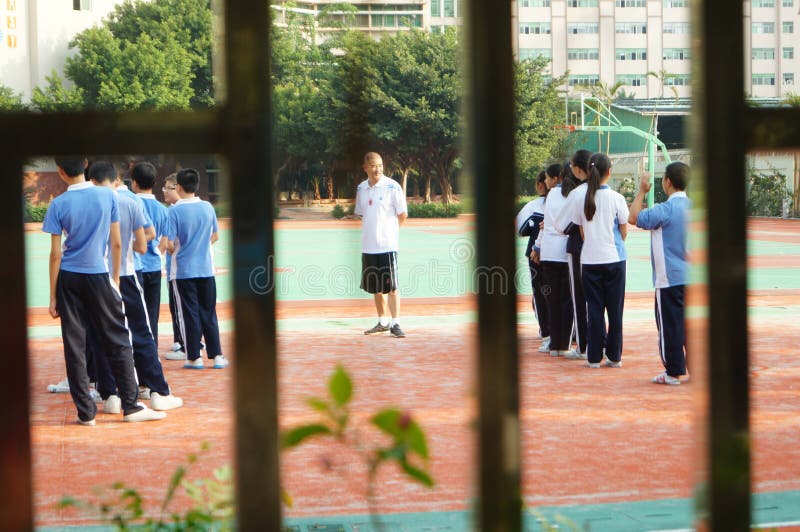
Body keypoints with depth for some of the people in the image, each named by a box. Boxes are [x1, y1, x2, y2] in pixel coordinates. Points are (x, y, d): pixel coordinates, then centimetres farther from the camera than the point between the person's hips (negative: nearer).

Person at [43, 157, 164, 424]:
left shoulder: (59, 204, -6)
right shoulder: (108, 196, -3)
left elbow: (56, 254, -5)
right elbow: (116, 244, 1)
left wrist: (53, 297, 1)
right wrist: (115, 279, 13)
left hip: (68, 279, 0)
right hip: (99, 275, 0)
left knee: (74, 346, 5)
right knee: (117, 342, 8)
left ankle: (85, 412, 6)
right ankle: (130, 406, 7)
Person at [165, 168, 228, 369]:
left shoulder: (175, 211, -12)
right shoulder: (207, 207, 1)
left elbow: (169, 244, -14)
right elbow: (215, 236, 11)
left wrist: (174, 251, 7)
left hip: (183, 270, -3)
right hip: (206, 269, 3)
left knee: (189, 314, 4)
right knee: (209, 313, 11)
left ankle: (194, 358, 7)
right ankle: (217, 356, 10)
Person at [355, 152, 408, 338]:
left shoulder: (393, 187, -8)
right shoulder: (361, 188, 9)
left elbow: (403, 214, -4)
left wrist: (388, 230, 6)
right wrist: (371, 230, 11)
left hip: (387, 244, -6)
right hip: (368, 244, 6)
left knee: (391, 286, -7)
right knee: (375, 286, 12)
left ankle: (395, 323, -4)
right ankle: (382, 322, 22)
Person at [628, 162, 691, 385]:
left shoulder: (666, 209, -16)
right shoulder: (693, 207, 7)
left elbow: (634, 217, -12)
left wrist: (642, 191, -5)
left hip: (669, 279, -7)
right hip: (691, 276, 7)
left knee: (670, 325, 1)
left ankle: (673, 372, 5)